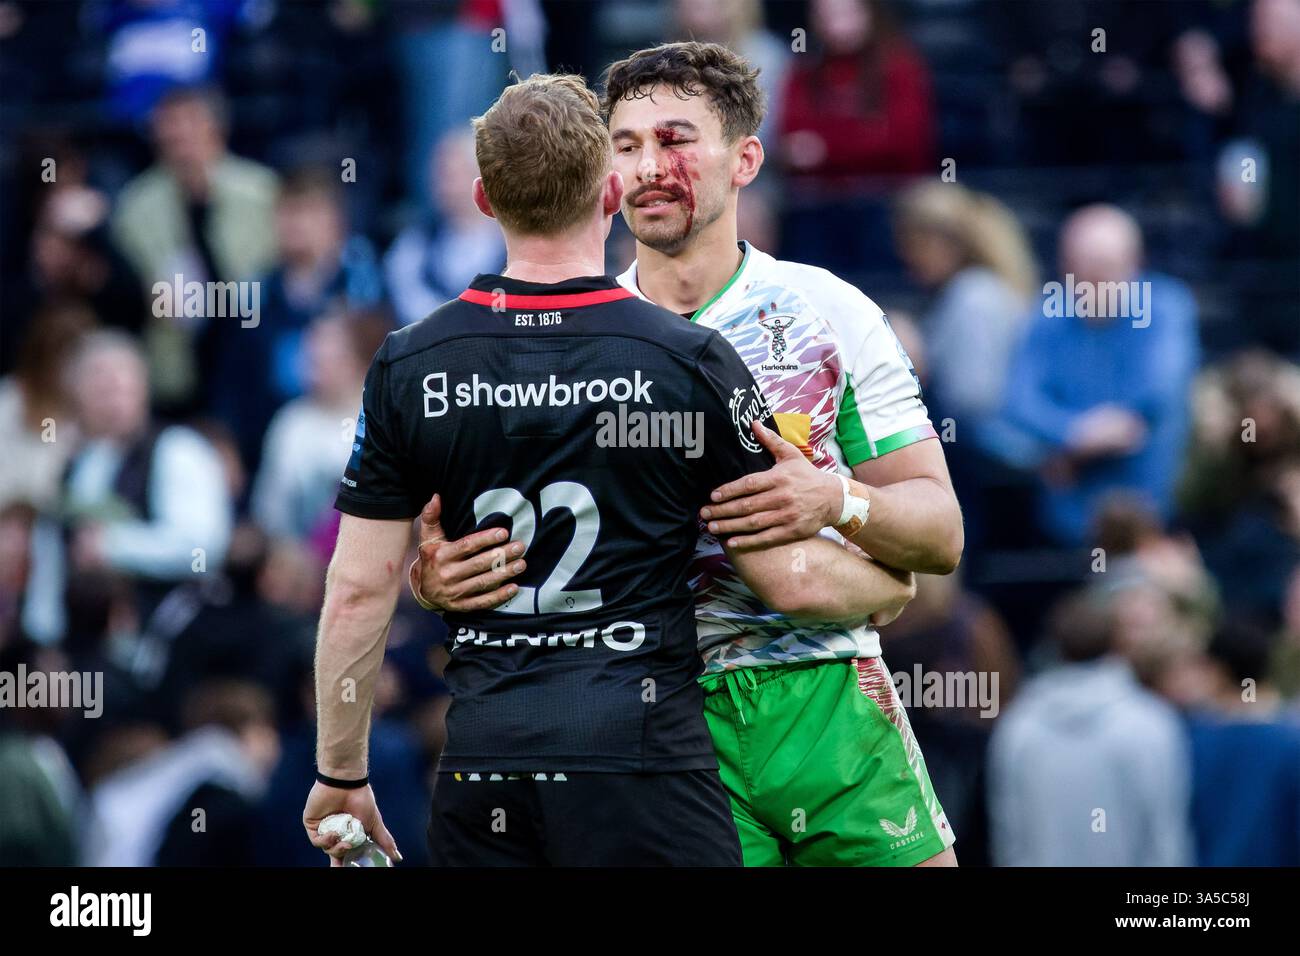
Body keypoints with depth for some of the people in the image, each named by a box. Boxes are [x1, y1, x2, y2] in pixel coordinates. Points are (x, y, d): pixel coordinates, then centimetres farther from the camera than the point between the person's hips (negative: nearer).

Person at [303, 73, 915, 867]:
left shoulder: (408, 368, 2)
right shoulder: (690, 361, -6)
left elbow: (359, 591, 3)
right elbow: (792, 579, -2)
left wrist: (340, 775, 13)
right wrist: (889, 588, 20)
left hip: (480, 769, 3)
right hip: (642, 760, -3)